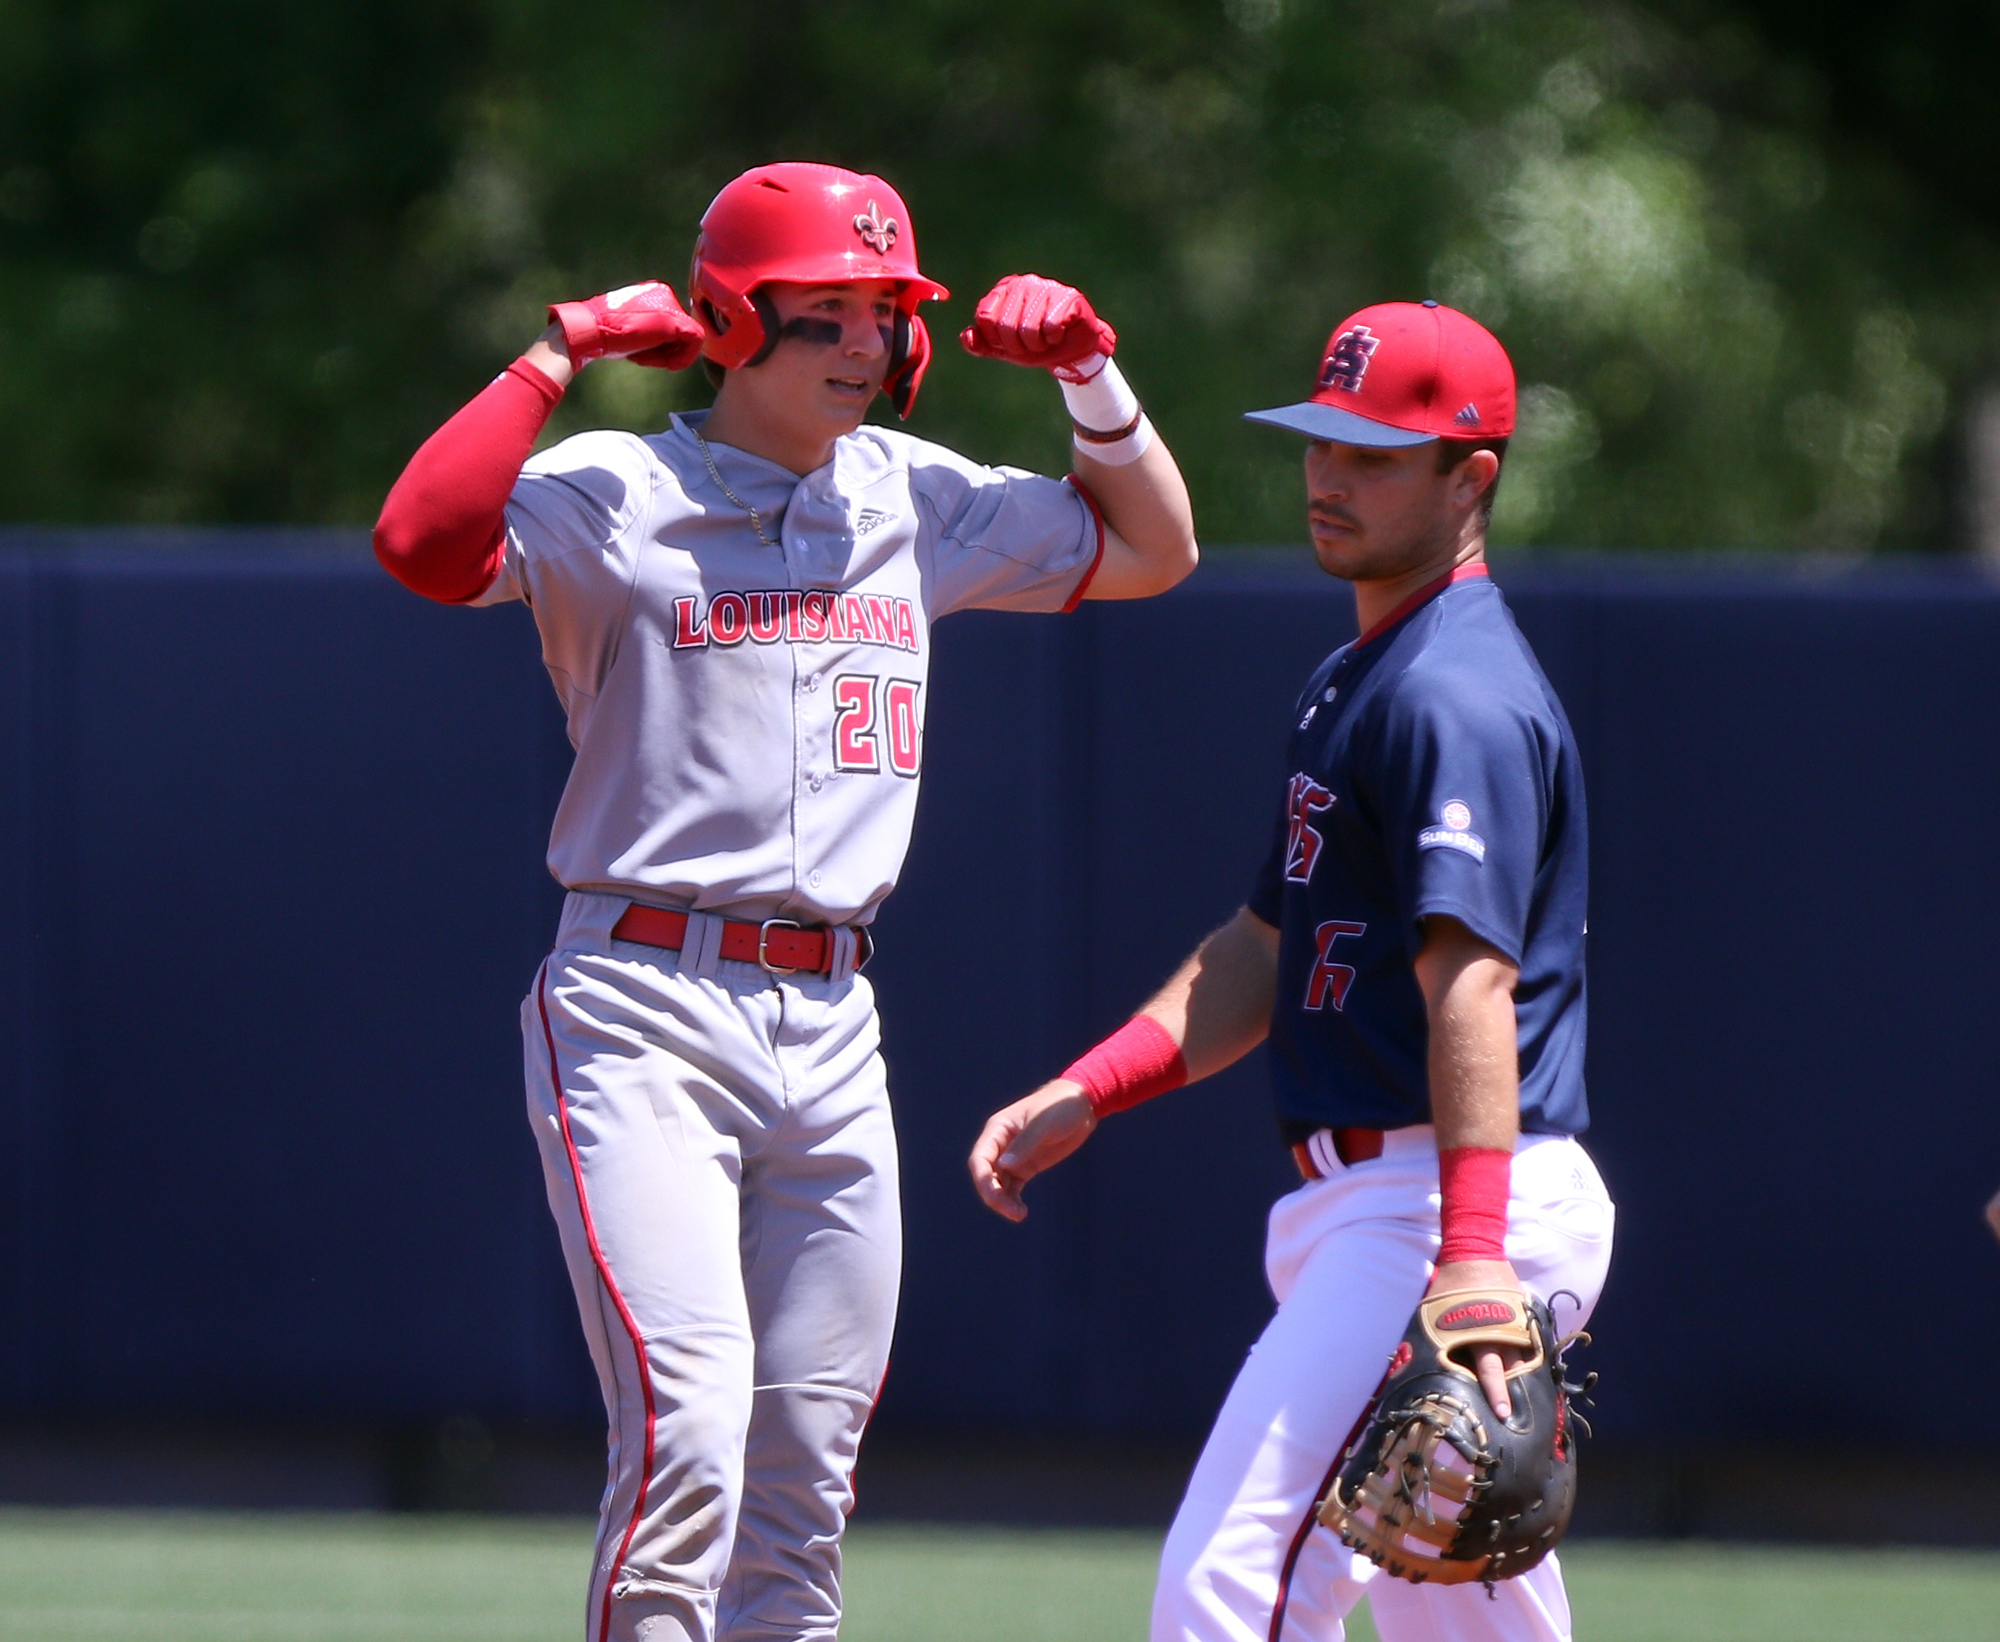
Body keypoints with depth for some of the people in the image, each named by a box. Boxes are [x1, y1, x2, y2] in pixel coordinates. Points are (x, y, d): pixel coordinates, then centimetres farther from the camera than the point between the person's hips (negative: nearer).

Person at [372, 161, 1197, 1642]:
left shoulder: (915, 501, 14)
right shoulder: (618, 494, -4)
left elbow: (1154, 548, 27)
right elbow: (423, 544, -23)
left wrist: (1091, 373, 13)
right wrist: (565, 354, -18)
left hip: (831, 1026, 6)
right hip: (644, 1017, -6)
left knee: (808, 1466, 6)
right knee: (686, 1429, -18)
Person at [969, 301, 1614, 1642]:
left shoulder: (1459, 700, -13)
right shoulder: (1352, 681, 21)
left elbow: (1472, 982, -24)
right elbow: (1265, 956, 25)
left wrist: (1470, 1255, -33)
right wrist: (1083, 1096, 13)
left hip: (1440, 1203, -11)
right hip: (1366, 1209, 11)